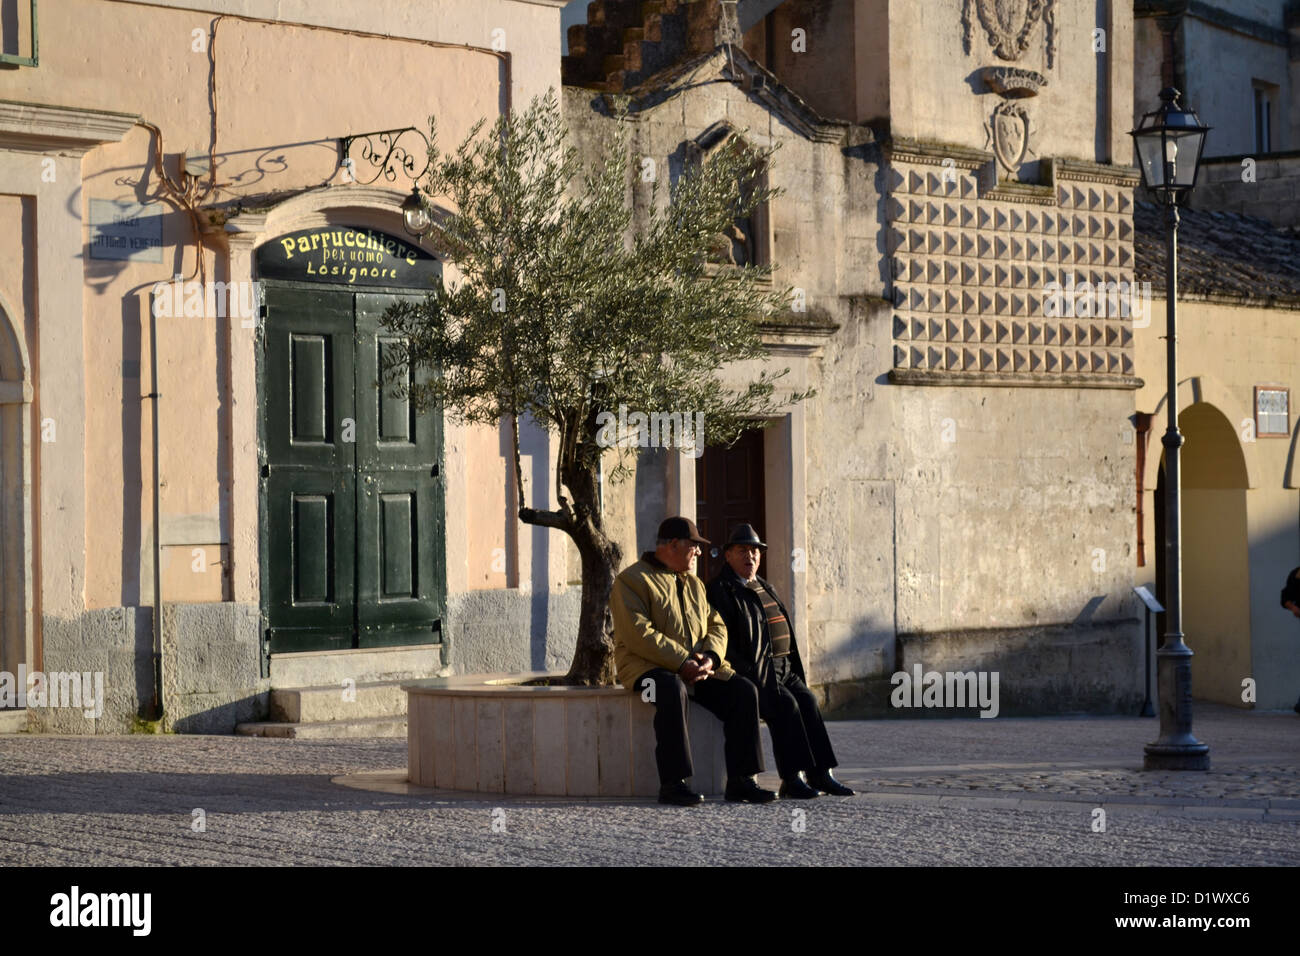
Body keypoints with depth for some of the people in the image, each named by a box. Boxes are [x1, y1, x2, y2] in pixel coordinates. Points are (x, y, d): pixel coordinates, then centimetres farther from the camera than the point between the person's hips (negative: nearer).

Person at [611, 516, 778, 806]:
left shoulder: (694, 583, 23)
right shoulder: (633, 580, -3)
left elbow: (716, 625, 17)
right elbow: (638, 635, -15)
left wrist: (710, 658, -6)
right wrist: (682, 662, -21)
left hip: (697, 667, 7)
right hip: (647, 666, -7)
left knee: (744, 690, -15)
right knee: (672, 690, -40)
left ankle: (740, 780, -14)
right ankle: (672, 783, -38)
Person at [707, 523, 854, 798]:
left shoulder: (764, 588, 22)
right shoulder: (721, 590, -3)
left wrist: (791, 668, 11)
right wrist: (747, 675, -20)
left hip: (782, 669, 7)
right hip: (751, 672, -7)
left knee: (807, 700, -16)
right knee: (785, 704, -27)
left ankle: (821, 773, -21)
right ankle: (792, 778, -28)